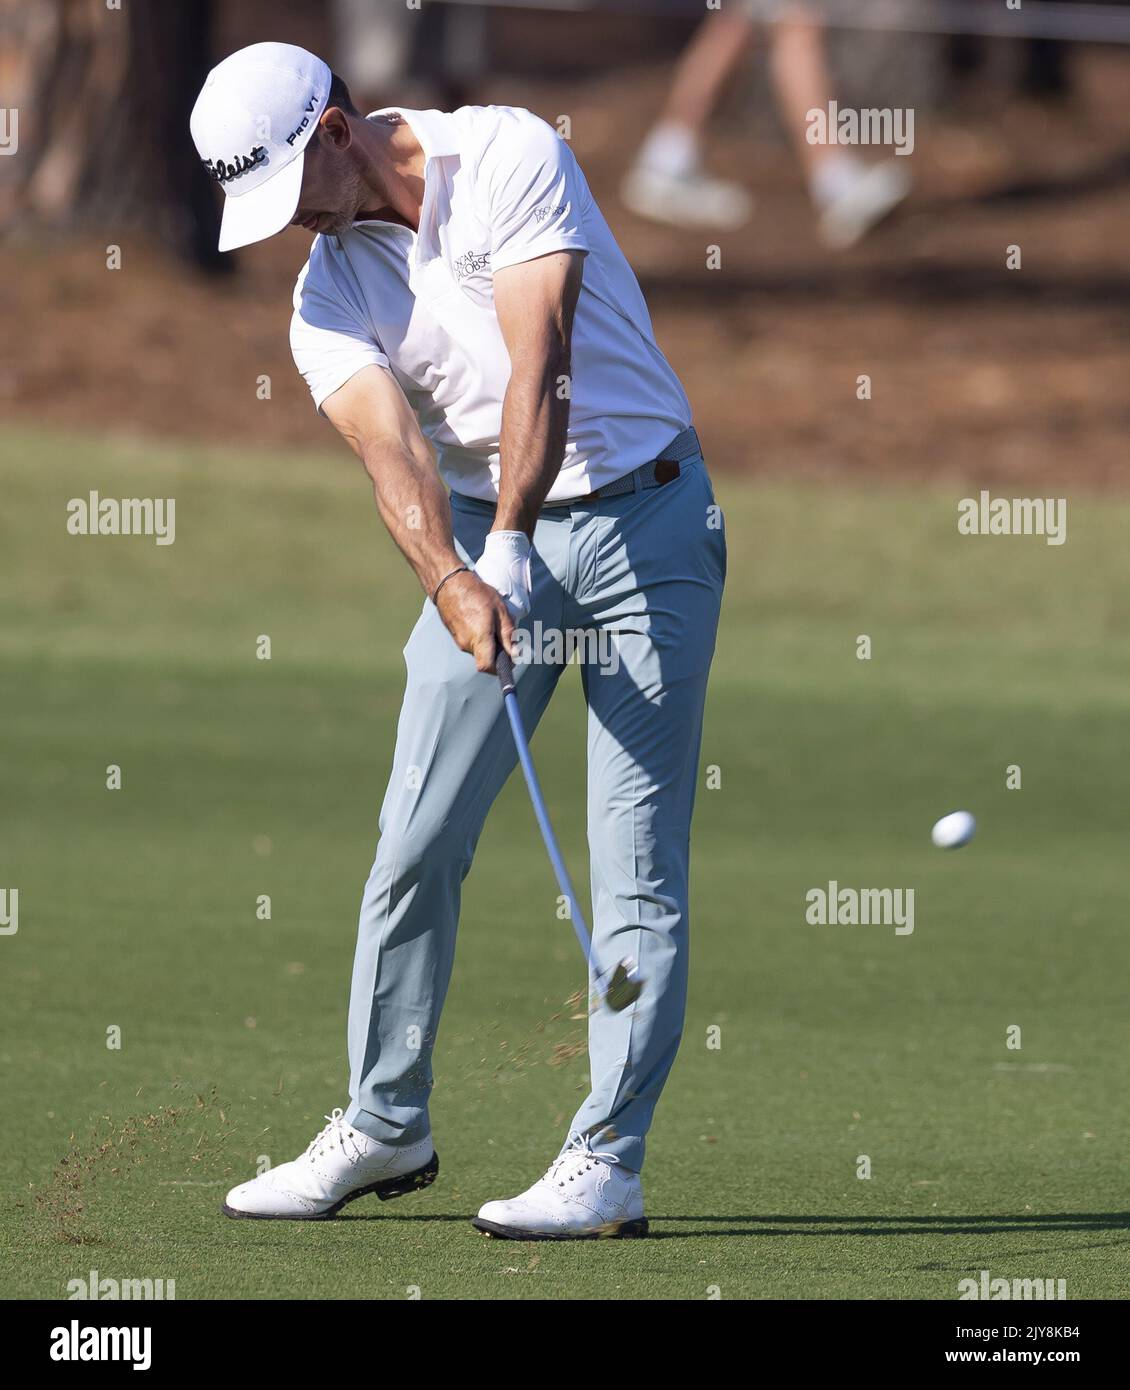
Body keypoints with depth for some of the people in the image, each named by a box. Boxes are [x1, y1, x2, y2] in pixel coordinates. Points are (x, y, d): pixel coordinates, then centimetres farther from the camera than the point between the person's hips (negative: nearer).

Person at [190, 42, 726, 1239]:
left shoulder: (509, 157, -13)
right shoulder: (327, 297, 0)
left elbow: (540, 360, -23)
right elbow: (393, 451, -16)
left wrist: (511, 539, -33)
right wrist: (452, 583, -35)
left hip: (642, 514, -5)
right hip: (487, 543, 5)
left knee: (634, 858, -8)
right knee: (415, 845, 3)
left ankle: (607, 1160, -10)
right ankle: (385, 1125, 18)